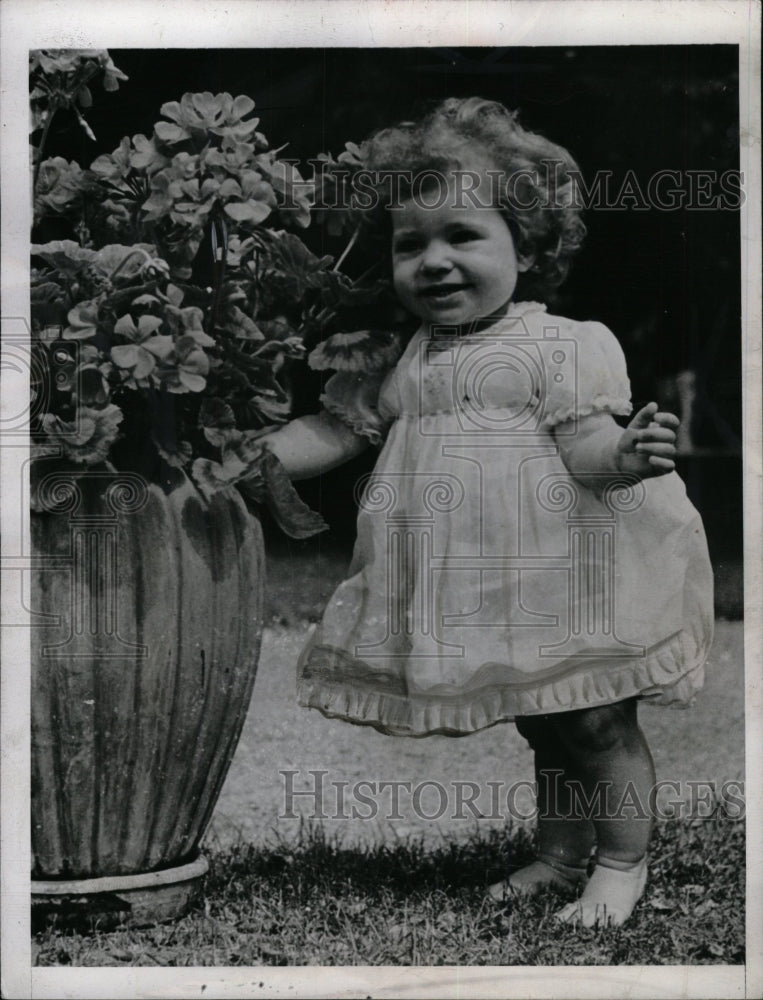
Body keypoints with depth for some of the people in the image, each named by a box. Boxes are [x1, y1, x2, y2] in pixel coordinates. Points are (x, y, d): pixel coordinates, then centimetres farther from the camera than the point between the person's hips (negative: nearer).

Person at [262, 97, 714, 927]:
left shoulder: (564, 345, -11)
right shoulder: (401, 362, 6)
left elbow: (585, 445, -19)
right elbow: (329, 430, 11)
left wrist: (627, 457, -42)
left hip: (564, 578, -5)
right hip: (477, 589, 5)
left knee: (599, 723, 4)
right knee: (541, 726, 19)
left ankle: (622, 862, 22)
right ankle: (560, 852, 36)